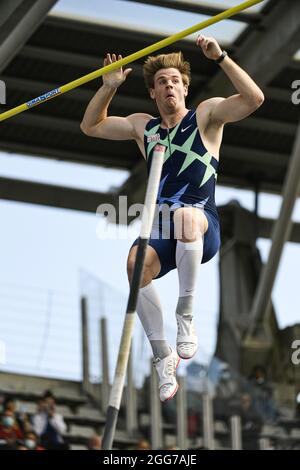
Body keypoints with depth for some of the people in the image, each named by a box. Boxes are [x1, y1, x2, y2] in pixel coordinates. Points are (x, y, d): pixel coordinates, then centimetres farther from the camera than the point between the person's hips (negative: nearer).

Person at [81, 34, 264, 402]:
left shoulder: (206, 115, 8)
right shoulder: (143, 127, 22)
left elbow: (254, 99, -7)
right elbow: (90, 126, 30)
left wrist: (220, 58, -14)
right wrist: (109, 87, 15)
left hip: (201, 229, -3)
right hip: (160, 229, 4)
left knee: (185, 216, -42)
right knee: (137, 262, -32)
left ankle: (186, 316, -28)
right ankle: (163, 357, -22)